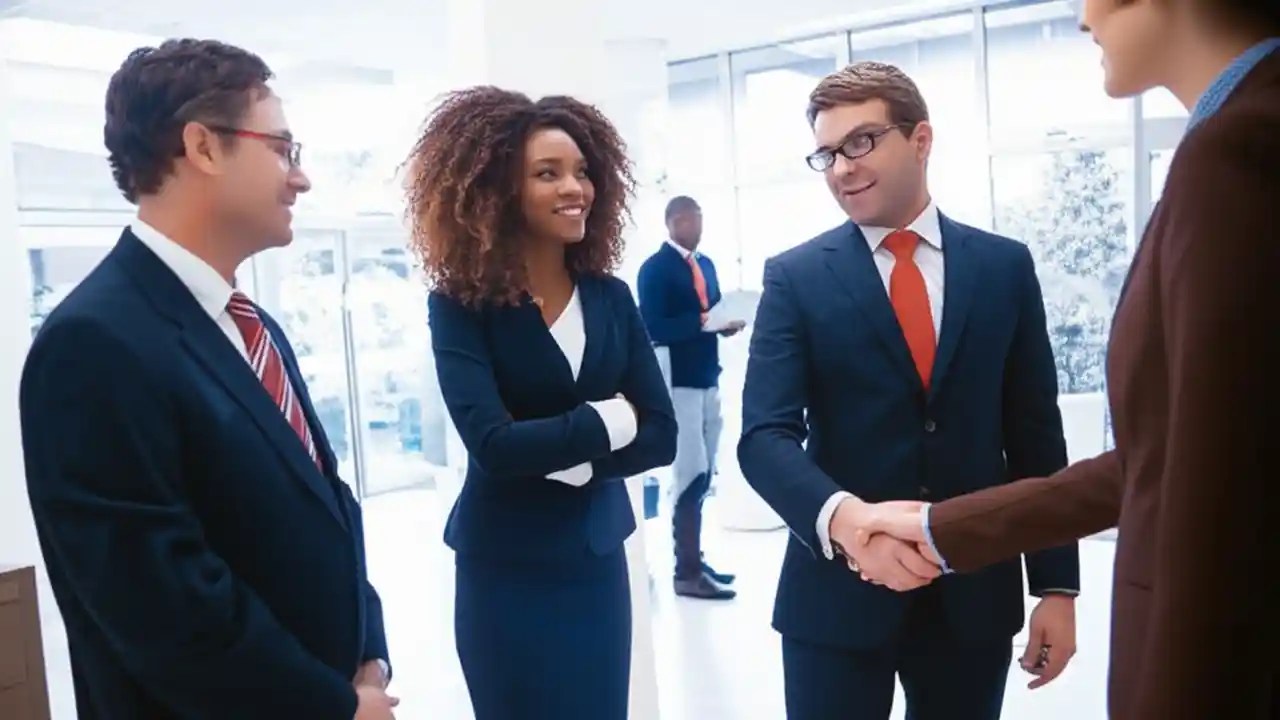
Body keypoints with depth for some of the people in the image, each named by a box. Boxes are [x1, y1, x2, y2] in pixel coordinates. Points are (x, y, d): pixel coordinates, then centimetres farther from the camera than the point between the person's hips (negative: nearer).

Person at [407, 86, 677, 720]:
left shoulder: (610, 297, 0)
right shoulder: (461, 303, -12)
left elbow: (660, 436, -4)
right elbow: (493, 444, -23)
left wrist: (564, 459, -17)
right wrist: (608, 422, -13)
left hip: (598, 559, 4)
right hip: (505, 570, -4)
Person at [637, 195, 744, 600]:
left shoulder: (706, 264, 16)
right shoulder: (655, 269, -7)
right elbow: (652, 329, -16)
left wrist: (726, 323, -2)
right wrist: (701, 321, -23)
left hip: (708, 379, 8)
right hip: (677, 383, -7)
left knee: (703, 475, 11)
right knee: (691, 474, -9)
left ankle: (693, 560, 21)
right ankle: (687, 572, -1)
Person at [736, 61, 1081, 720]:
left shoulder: (1005, 267, 3)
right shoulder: (795, 276, -3)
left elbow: (1036, 433, 5)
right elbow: (765, 436, -12)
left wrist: (1057, 583, 4)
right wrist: (843, 518, -31)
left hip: (976, 590, 2)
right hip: (836, 588, -2)